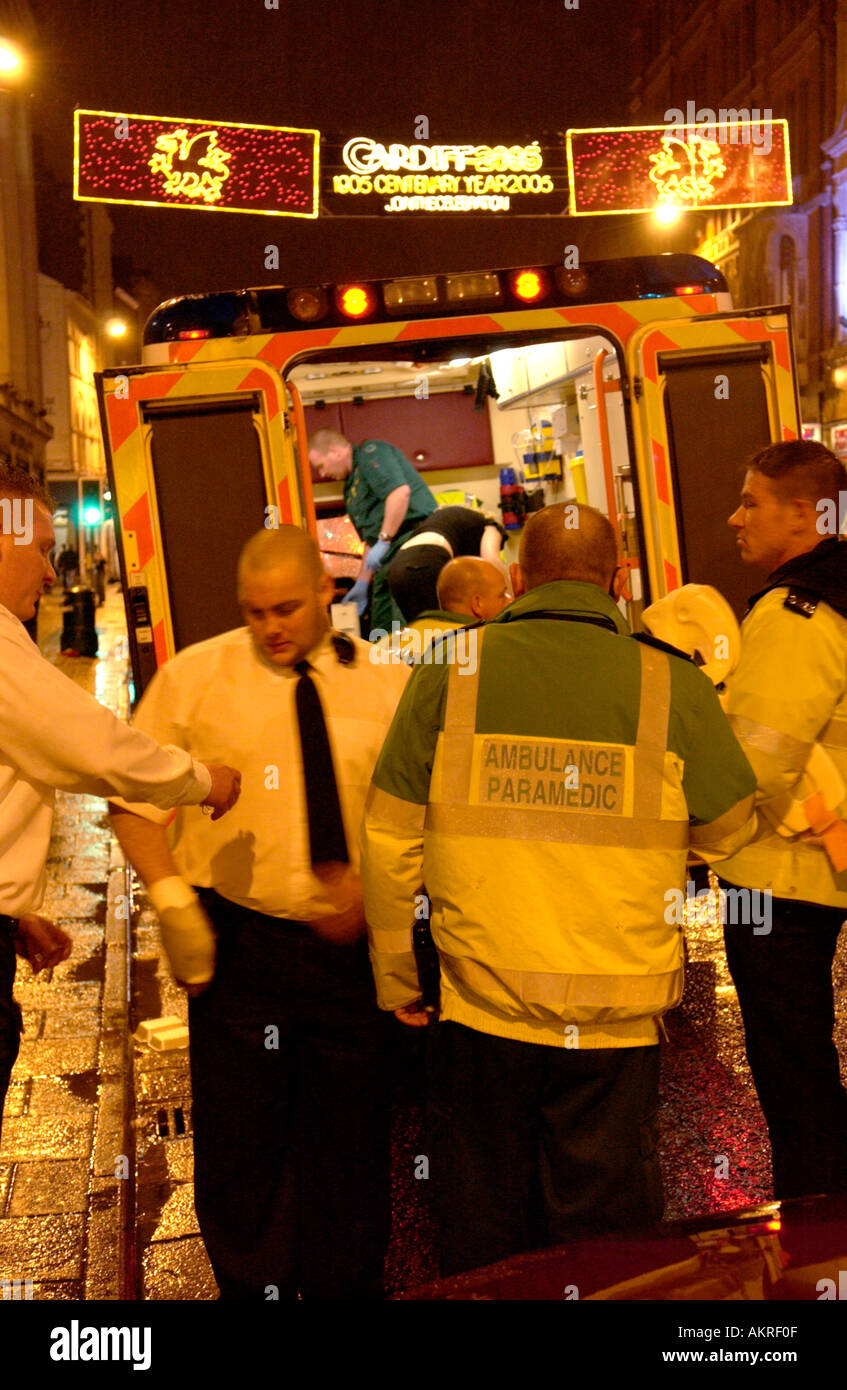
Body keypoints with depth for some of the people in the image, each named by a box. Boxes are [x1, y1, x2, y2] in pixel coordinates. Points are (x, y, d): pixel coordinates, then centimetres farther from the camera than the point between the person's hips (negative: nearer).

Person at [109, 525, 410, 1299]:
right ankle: (248, 1284, 28)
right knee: (238, 1146, 7)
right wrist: (172, 900, -9)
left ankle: (348, 1285, 33)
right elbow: (136, 799, 2)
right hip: (236, 941, -1)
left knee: (353, 1140, 13)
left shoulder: (386, 682, 1)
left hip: (350, 945, 1)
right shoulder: (194, 676, 0)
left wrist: (368, 885, -13)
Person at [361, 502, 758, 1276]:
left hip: (481, 1004, 1)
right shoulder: (671, 685, -5)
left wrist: (394, 976, 10)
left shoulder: (450, 671, -4)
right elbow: (728, 830, 8)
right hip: (616, 1021, 0)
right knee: (604, 1237, 14)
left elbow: (390, 837, -1)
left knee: (481, 1235, 17)